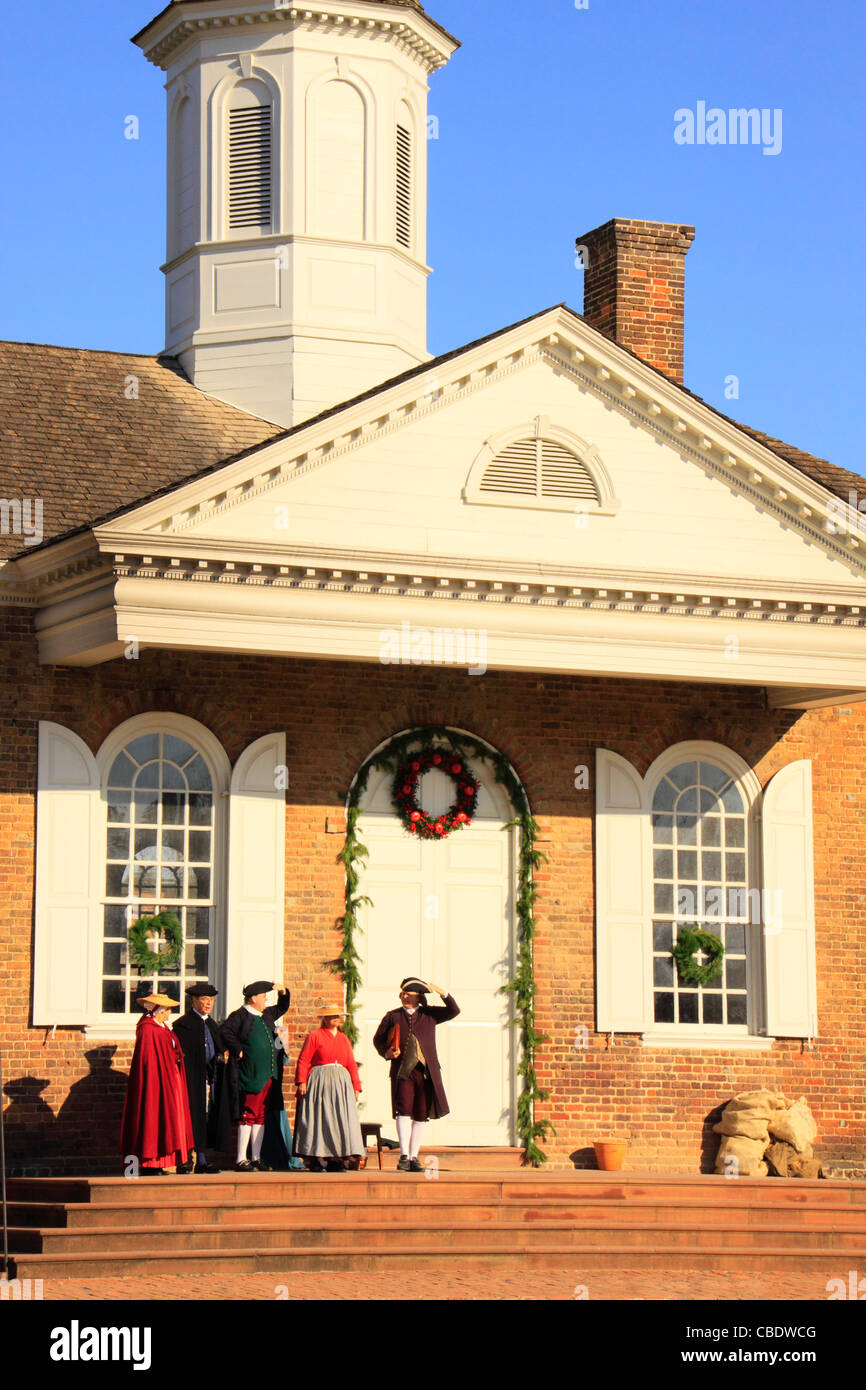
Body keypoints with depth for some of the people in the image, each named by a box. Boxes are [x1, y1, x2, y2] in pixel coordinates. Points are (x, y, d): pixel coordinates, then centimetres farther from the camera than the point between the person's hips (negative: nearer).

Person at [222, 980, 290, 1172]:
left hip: (268, 1075, 8)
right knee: (248, 1115, -9)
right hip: (249, 1075, -8)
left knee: (261, 1117, 10)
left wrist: (283, 992, 15)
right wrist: (239, 1051, -18)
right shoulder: (239, 1015, -6)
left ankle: (256, 1158, 15)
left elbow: (282, 1007, 32)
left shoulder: (266, 1015, 17)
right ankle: (241, 1160, -8)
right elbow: (226, 1032, -18)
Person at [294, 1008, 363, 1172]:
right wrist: (301, 1082, -15)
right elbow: (303, 1060, -4)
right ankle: (316, 1159, -6)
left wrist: (356, 1087, 9)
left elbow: (352, 1064, 17)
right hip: (319, 1083, -5)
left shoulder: (344, 1038, 18)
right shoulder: (314, 1036, 3)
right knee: (318, 1119, -7)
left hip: (341, 1084, 5)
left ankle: (335, 1160, -1)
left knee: (340, 1120, -2)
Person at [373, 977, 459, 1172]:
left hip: (426, 1072, 1)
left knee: (422, 1115, 2)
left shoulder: (429, 1015, 12)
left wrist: (443, 993, -10)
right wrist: (387, 1052, -3)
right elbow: (378, 1039, 17)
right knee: (404, 1110, -16)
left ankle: (414, 1158, 10)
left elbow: (454, 1011, 5)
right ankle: (404, 1156, -18)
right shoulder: (392, 1016, 13)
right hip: (402, 1071, -1)